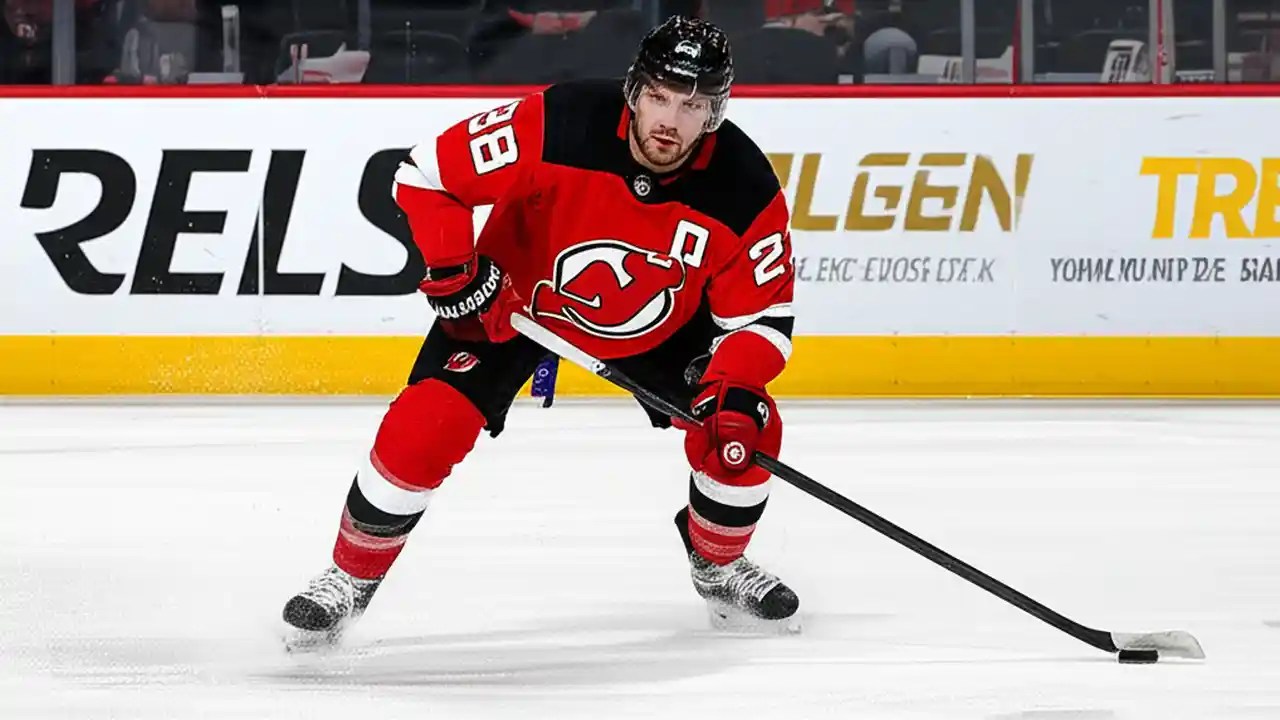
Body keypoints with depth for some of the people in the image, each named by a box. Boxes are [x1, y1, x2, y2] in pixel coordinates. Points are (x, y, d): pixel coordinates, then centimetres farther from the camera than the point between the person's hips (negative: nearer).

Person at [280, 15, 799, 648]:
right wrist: (454, 274, -24)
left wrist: (735, 392, -34)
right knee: (423, 427, -15)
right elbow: (425, 174, -23)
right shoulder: (558, 127, -33)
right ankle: (351, 576, 8)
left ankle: (719, 564, 20)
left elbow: (762, 316, -17)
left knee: (743, 431, -11)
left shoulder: (745, 190, -26)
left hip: (661, 323, 2)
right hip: (518, 297, -2)